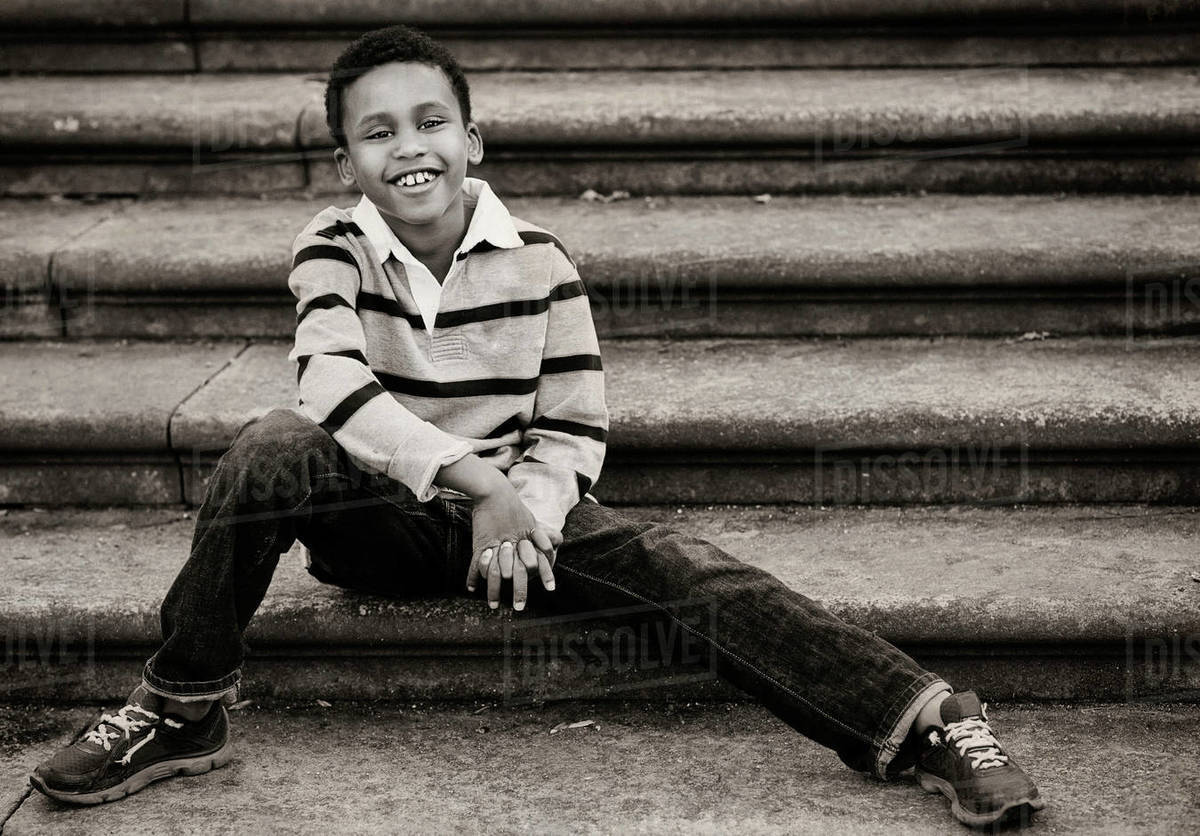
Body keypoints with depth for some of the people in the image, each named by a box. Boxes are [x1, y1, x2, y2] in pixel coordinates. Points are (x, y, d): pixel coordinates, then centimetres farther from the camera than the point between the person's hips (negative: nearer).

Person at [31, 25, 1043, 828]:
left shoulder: (538, 262, -5)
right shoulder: (333, 247, -7)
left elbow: (575, 430, -2)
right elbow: (333, 387, -24)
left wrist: (521, 513, -22)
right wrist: (477, 481, -34)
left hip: (510, 510, 0)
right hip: (372, 519, 0)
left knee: (672, 561, -22)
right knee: (273, 448, -30)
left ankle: (924, 722, -28)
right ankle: (183, 712, -19)